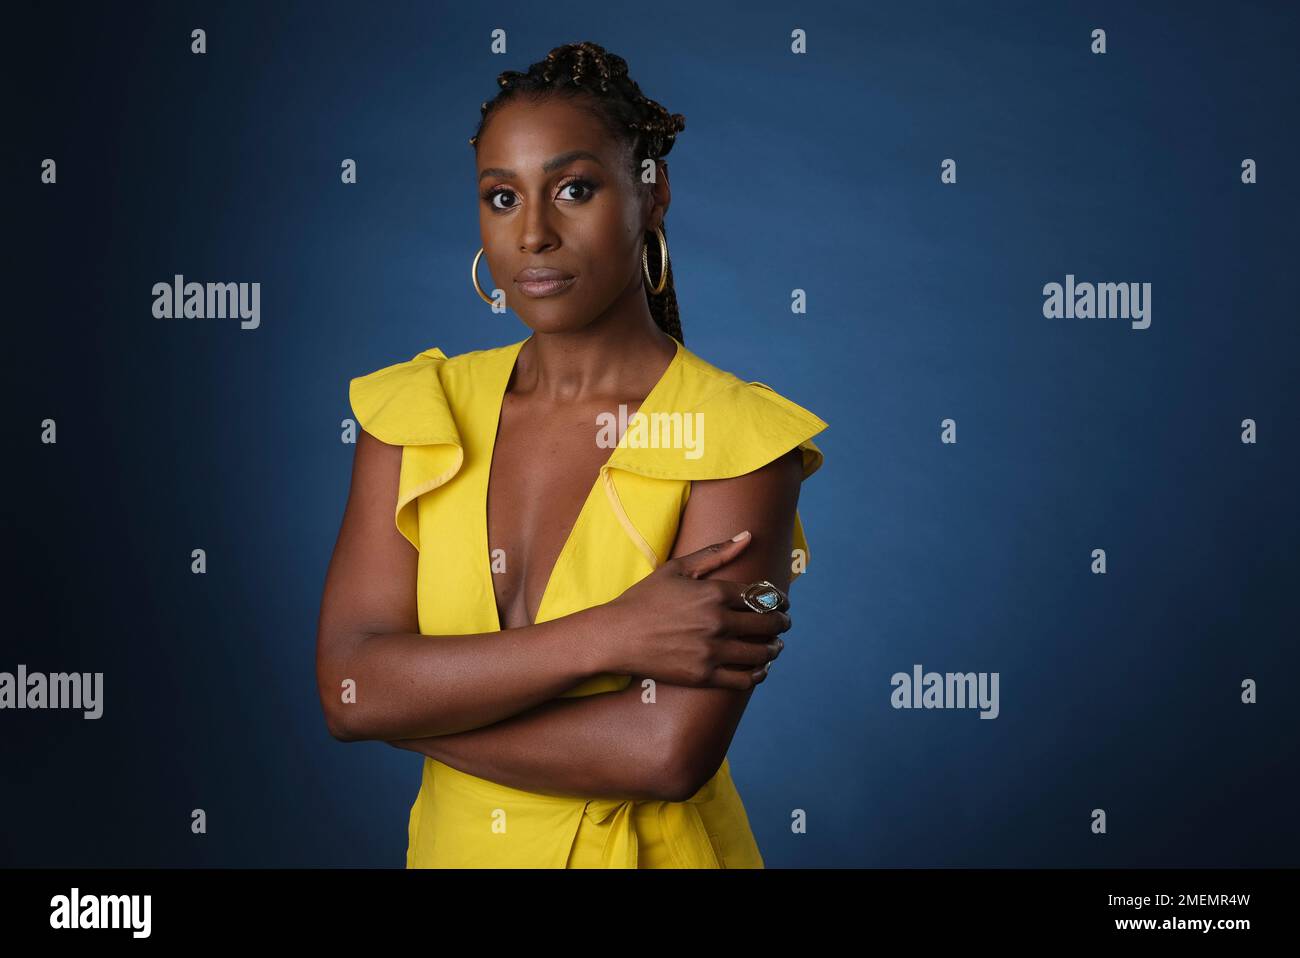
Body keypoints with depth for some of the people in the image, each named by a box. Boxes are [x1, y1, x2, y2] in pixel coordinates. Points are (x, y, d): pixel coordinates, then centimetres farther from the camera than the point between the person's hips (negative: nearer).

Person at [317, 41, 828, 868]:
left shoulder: (736, 438, -17)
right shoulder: (417, 412, -4)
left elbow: (670, 752, -25)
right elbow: (348, 684, -14)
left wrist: (414, 706, -14)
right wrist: (605, 636, -24)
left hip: (652, 849, -3)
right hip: (452, 845, 3)